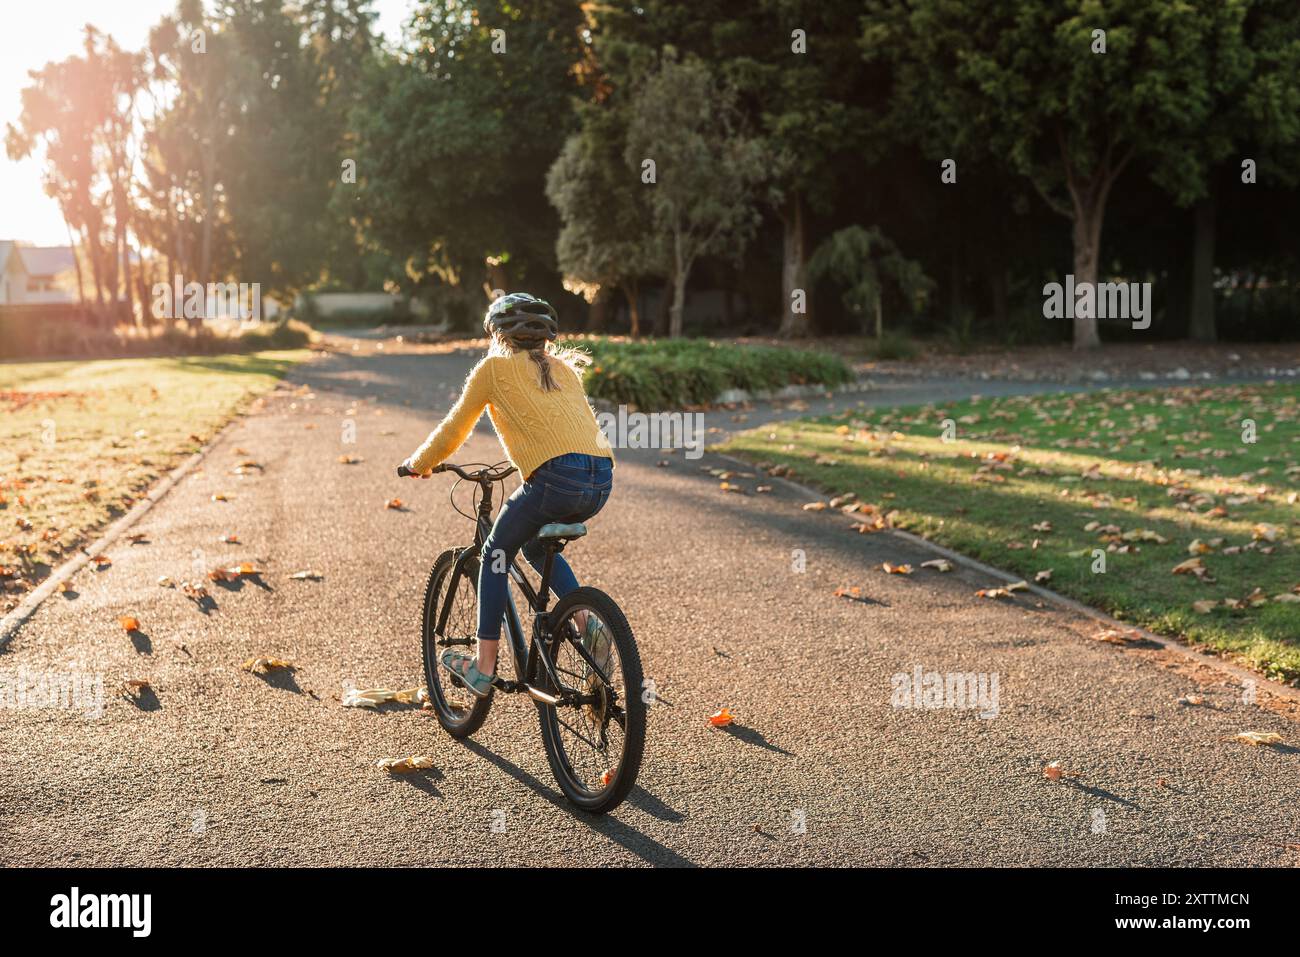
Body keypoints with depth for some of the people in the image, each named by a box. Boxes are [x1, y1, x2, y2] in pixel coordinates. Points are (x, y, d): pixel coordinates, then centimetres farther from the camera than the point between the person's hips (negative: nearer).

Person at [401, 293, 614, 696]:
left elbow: (454, 429, 19)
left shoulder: (494, 368, 12)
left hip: (555, 478, -6)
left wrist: (420, 463, 36)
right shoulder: (564, 368, 27)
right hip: (602, 480, 6)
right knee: (535, 545, 31)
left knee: (495, 555, 18)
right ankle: (587, 623, 13)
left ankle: (483, 667, 19)